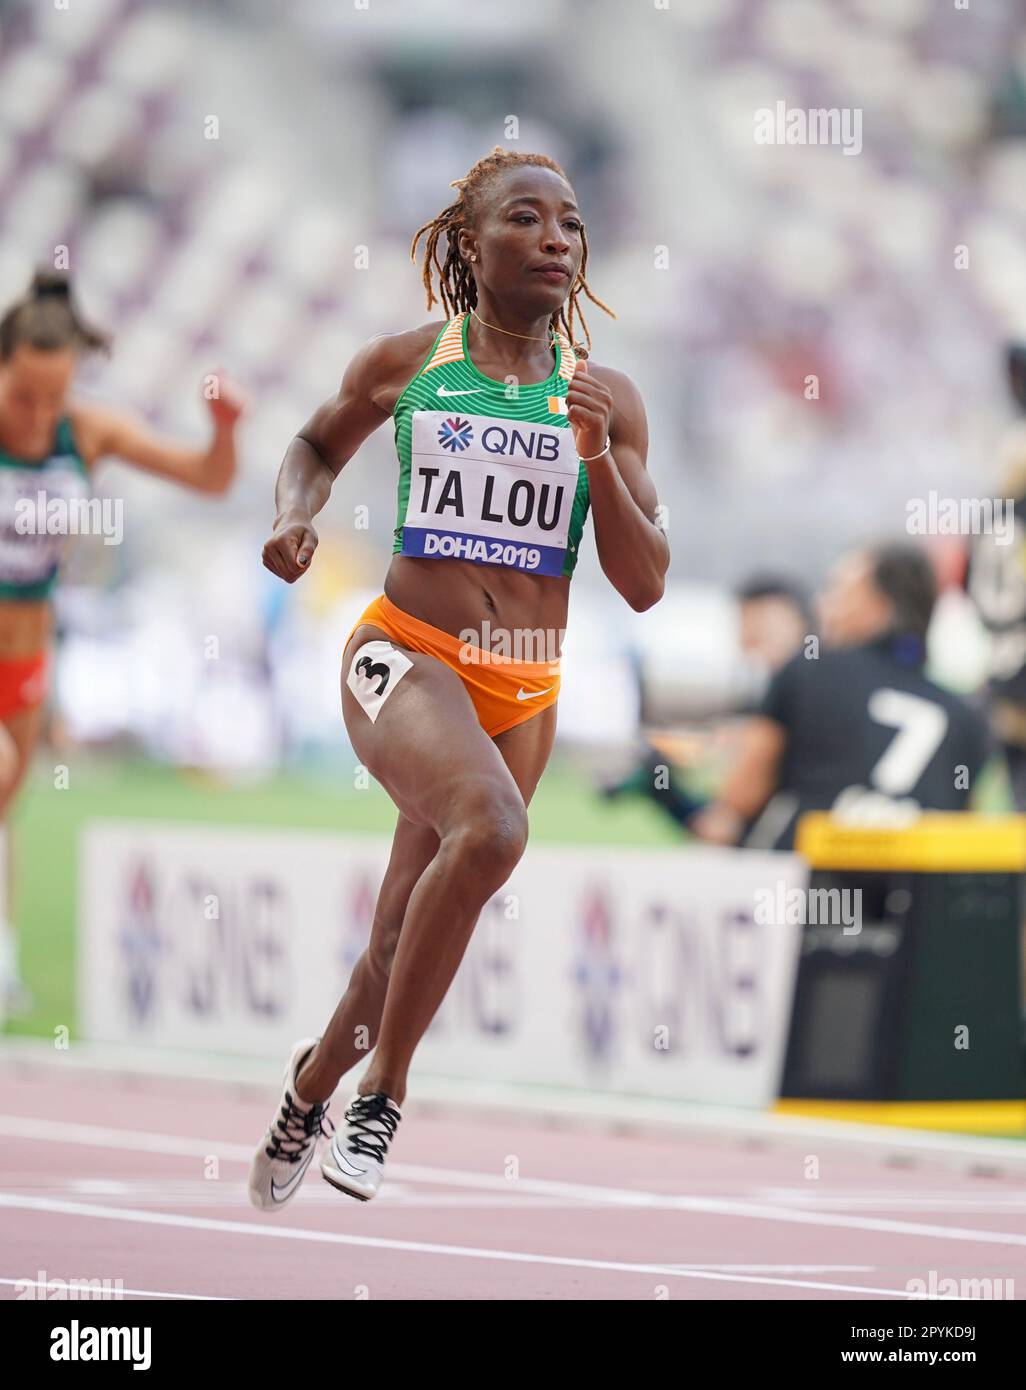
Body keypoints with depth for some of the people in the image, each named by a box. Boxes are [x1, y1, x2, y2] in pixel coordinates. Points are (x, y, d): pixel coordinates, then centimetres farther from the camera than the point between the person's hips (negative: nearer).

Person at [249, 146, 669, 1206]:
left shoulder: (605, 399, 4)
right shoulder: (404, 364, 1)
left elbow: (643, 586, 2)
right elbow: (318, 447, 22)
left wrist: (597, 457, -12)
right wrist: (294, 515, 0)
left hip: (524, 693, 3)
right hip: (405, 655, -3)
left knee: (403, 948, 11)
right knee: (491, 828, -34)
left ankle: (312, 1084, 42)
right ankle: (381, 1093, -20)